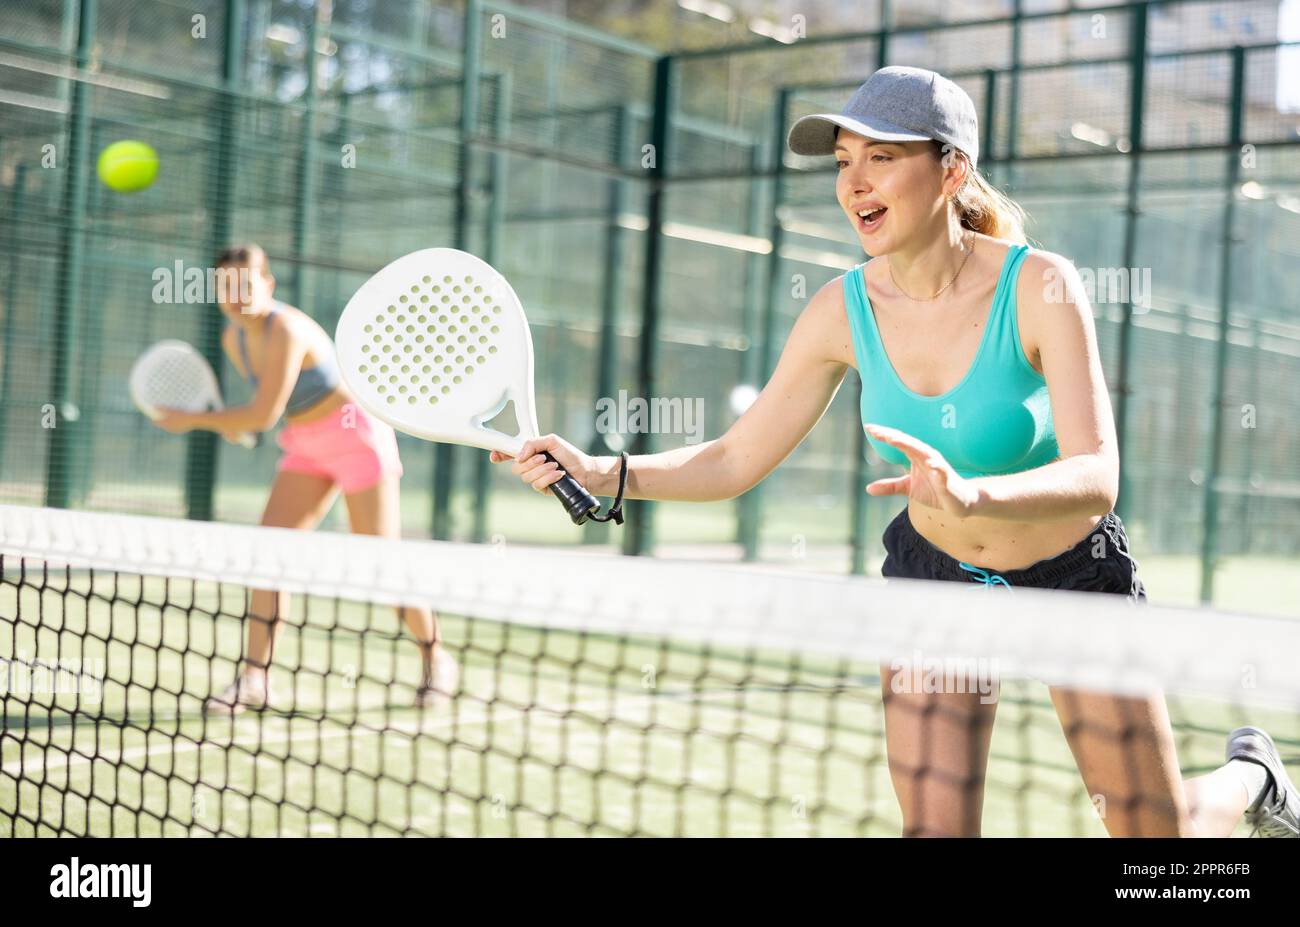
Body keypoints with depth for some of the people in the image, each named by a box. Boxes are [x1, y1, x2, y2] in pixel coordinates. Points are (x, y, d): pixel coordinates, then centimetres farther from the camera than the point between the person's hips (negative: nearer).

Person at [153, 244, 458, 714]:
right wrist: (236, 423, 5)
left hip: (357, 435, -8)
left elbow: (264, 415, -29)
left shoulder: (286, 330, -26)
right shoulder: (234, 338, 0)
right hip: (305, 446, 8)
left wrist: (193, 420, -20)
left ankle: (435, 658, 19)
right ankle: (254, 680, -7)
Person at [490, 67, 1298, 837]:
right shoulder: (844, 310, -15)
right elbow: (734, 462, -8)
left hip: (1074, 571, -2)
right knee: (935, 826, -6)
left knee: (1160, 827, 8)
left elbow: (1096, 477, -34)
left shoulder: (1040, 286, -26)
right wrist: (603, 474, -23)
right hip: (934, 574, 3)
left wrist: (971, 495, -53)